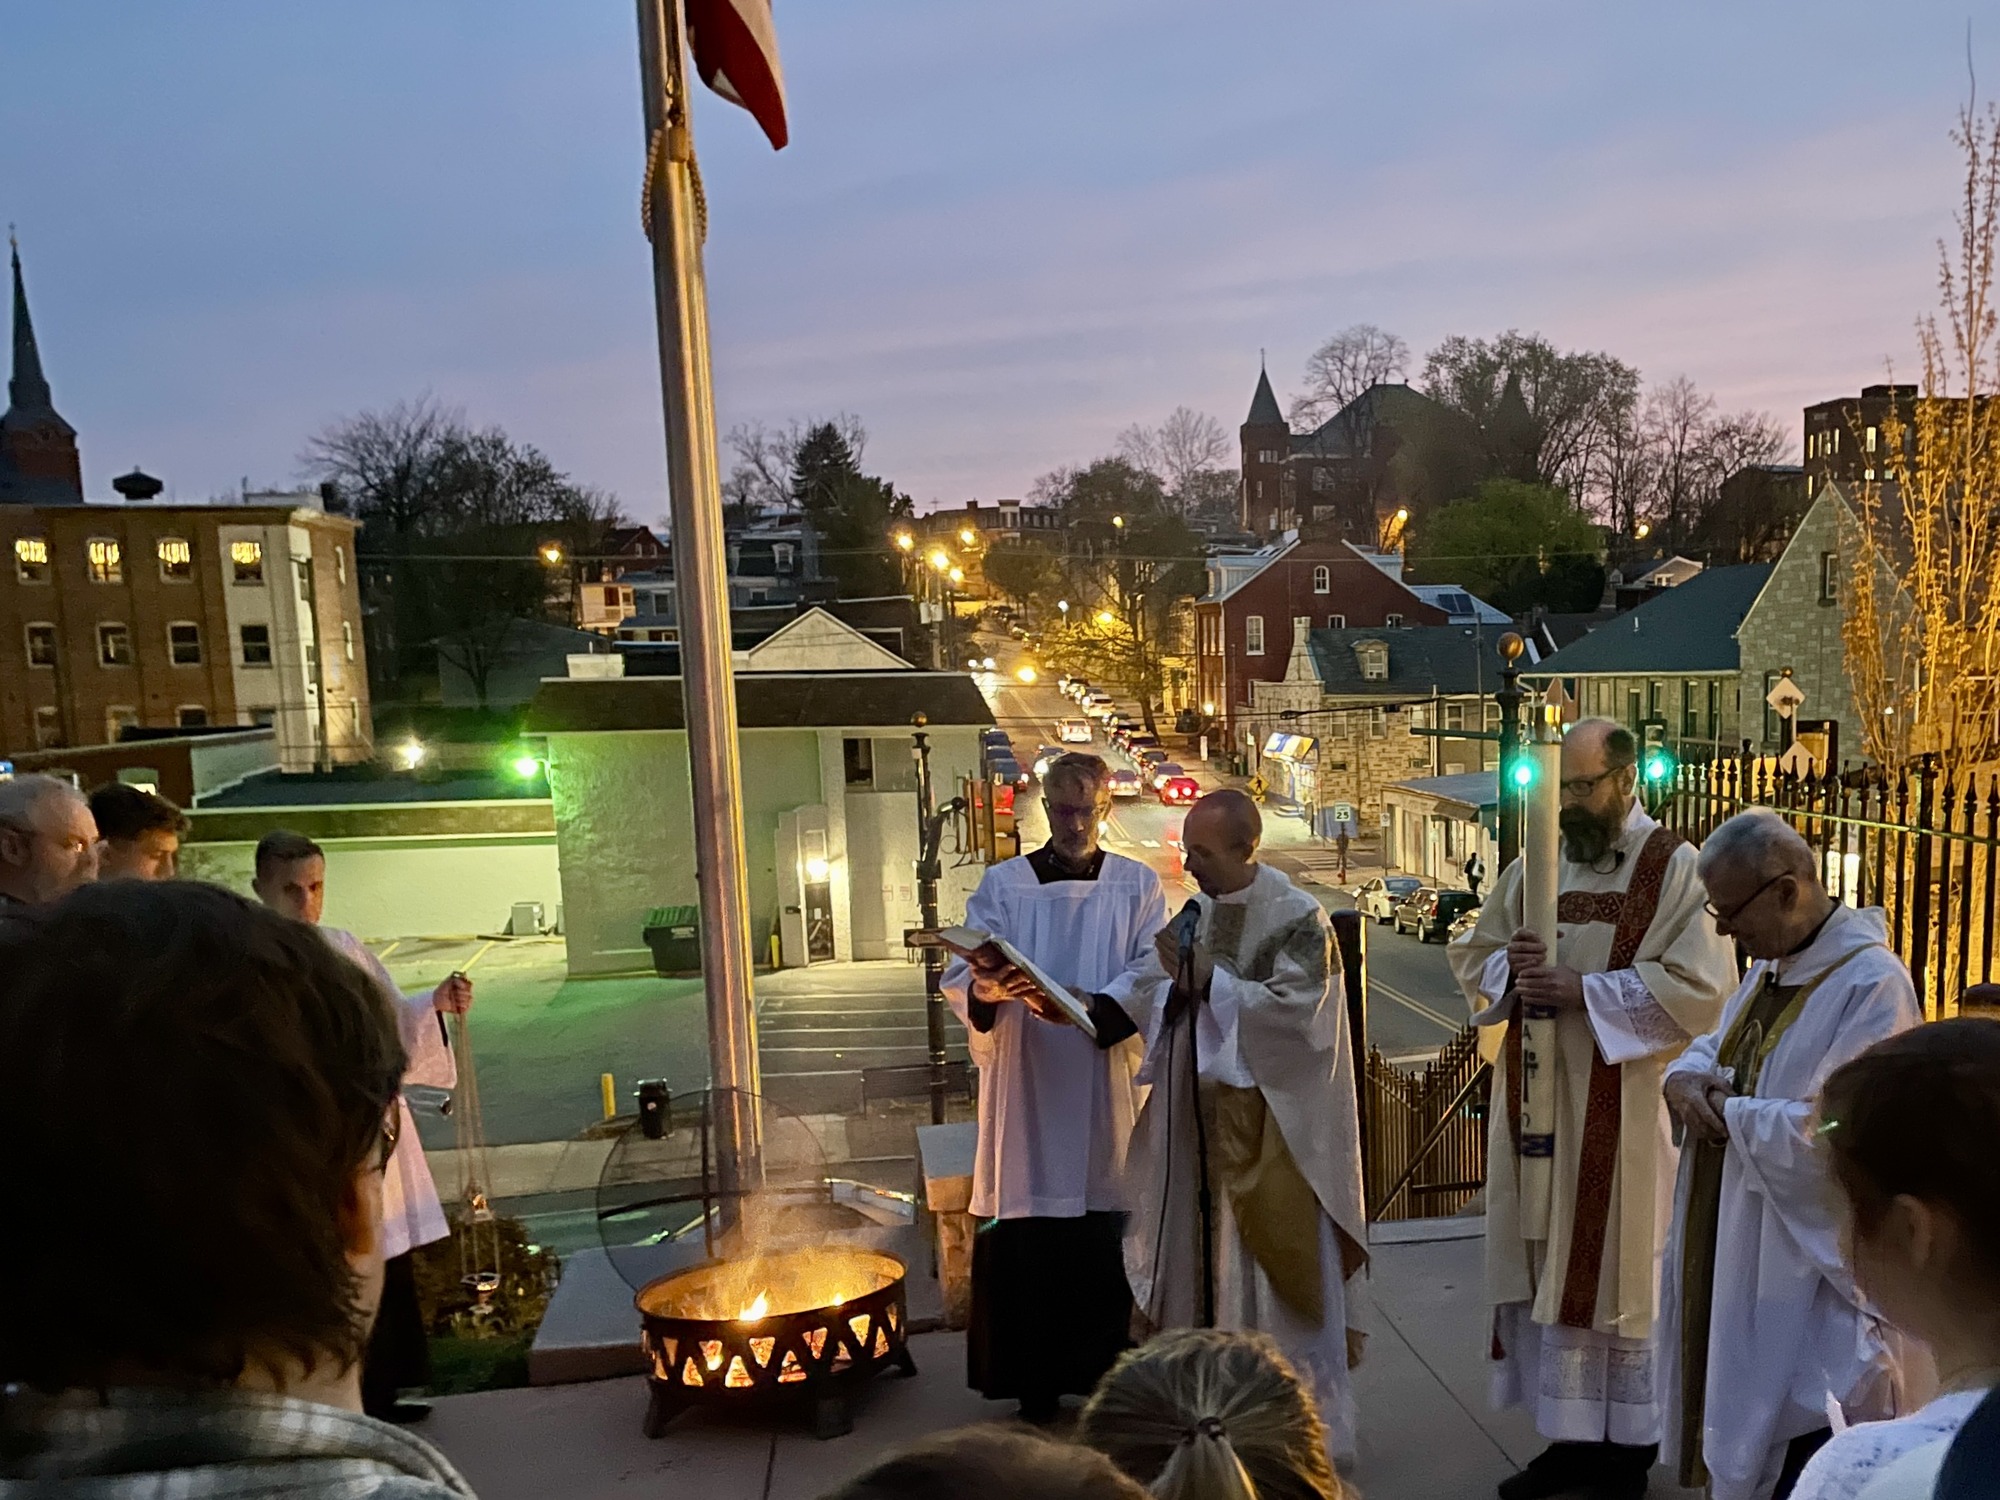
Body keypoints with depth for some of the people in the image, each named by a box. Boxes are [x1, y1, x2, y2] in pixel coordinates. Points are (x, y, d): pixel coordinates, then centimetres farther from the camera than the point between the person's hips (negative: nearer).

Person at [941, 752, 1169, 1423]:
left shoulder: (1138, 886, 7)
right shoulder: (1002, 884, 5)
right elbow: (959, 974, -4)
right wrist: (983, 990, -27)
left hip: (1108, 1094, 0)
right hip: (1026, 1093, 0)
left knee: (1109, 1252, 4)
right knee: (1025, 1251, 3)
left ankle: (1111, 1382, 21)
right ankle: (1035, 1390, 18)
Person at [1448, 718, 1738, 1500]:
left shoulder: (1676, 868, -7)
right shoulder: (1532, 866, 10)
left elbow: (1703, 989, -15)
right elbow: (1470, 958, 13)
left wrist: (1584, 990, -20)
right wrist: (1508, 968, -10)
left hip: (1625, 1111, -5)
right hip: (1537, 1101, 5)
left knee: (1619, 1274, 5)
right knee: (1546, 1270, 11)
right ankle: (1572, 1436, 27)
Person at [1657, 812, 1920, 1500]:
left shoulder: (1872, 984, -22)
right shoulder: (1771, 965, 7)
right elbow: (1715, 1047, 16)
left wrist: (1729, 1112, -16)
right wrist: (1684, 1077, -6)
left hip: (1807, 1258, -9)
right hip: (1738, 1236, 9)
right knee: (1731, 1408, 20)